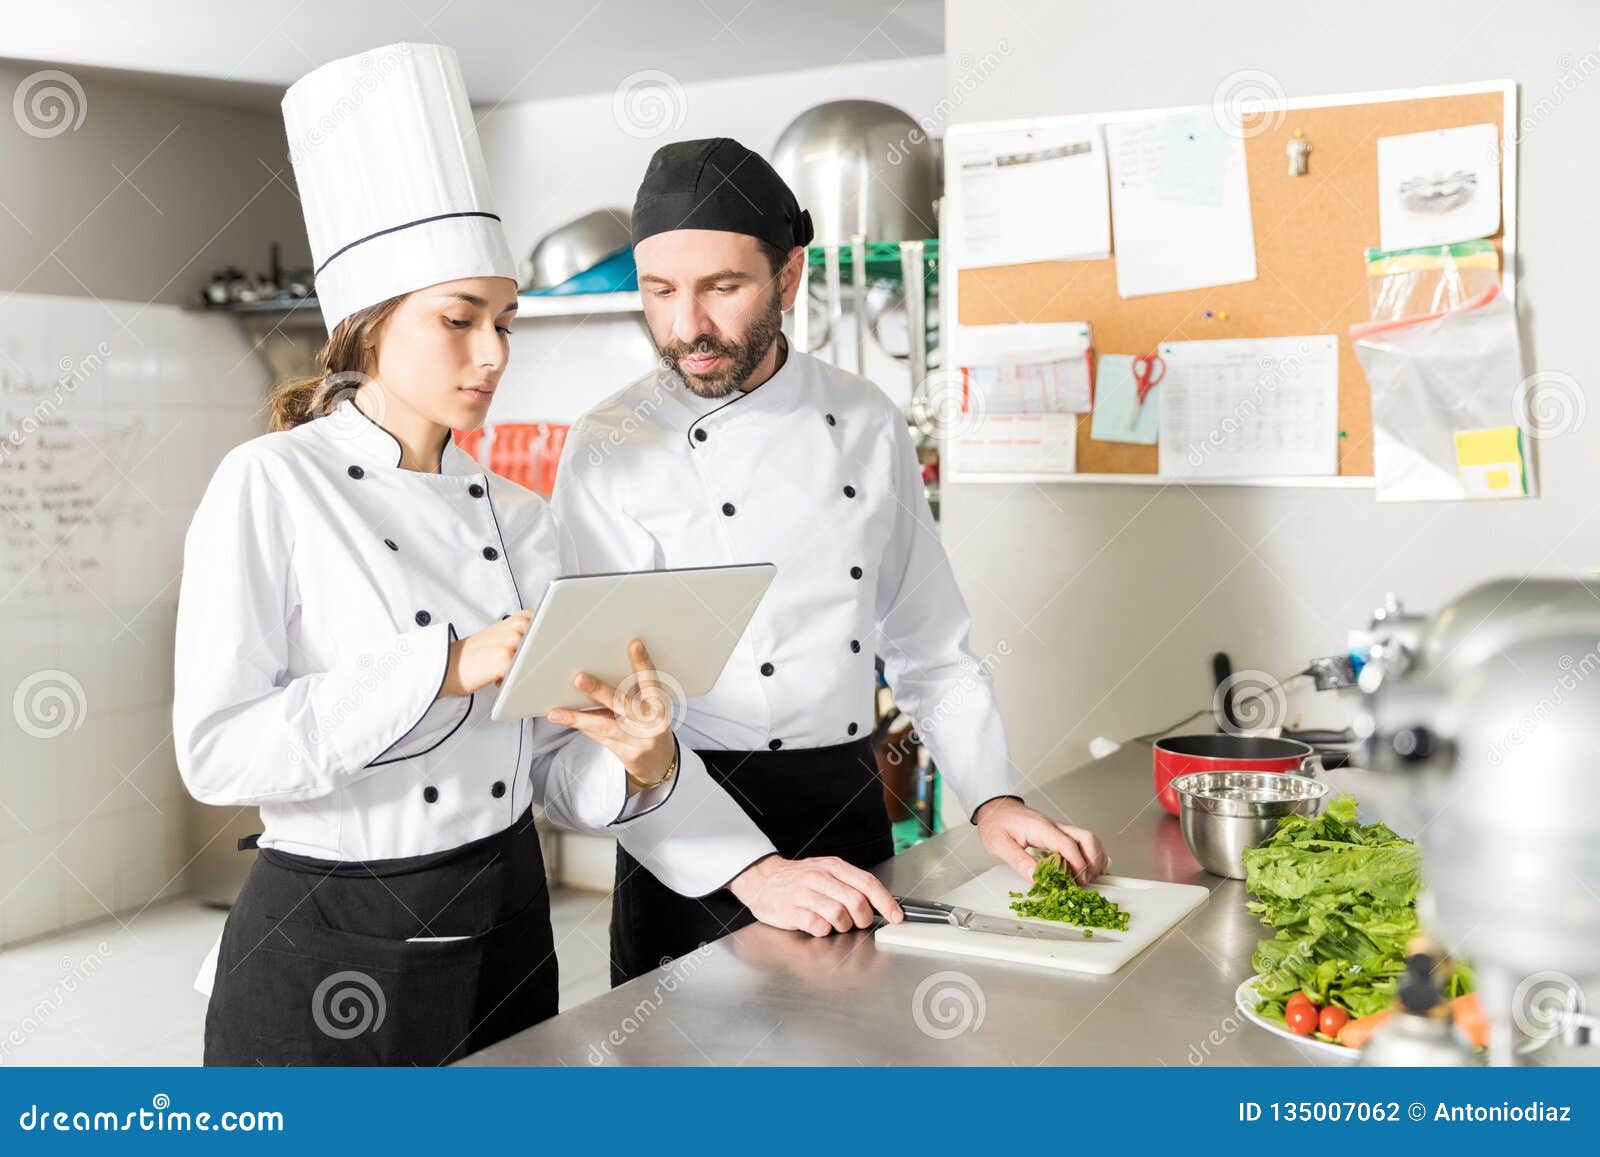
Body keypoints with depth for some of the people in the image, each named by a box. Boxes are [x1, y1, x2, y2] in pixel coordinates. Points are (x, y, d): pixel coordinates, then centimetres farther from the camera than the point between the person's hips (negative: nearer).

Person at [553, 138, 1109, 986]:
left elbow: (929, 643, 9)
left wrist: (993, 800, -3)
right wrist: (754, 871, -29)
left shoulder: (868, 424, 2)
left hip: (852, 809, 4)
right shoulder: (612, 453, -12)